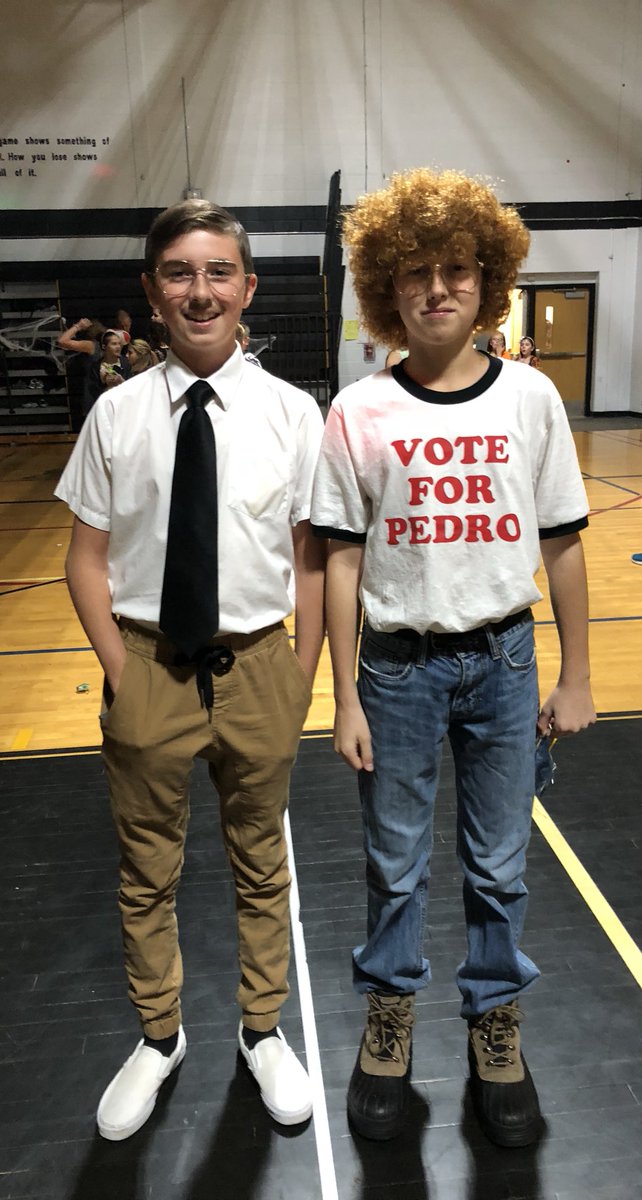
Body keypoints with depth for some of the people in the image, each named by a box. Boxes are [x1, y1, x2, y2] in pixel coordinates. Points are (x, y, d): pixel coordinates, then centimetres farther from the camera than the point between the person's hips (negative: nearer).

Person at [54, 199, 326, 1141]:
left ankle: (263, 1033, 44)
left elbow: (310, 560, -3)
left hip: (256, 665, 0)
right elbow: (88, 559, 0)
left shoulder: (292, 413, -5)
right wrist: (121, 671, -6)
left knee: (262, 867, 19)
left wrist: (302, 680, -4)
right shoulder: (117, 413, -4)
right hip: (148, 665, 1)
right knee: (147, 872, 17)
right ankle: (158, 1039, 44)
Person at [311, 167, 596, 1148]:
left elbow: (562, 546, 2)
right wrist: (346, 698, -4)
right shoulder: (359, 413, -5)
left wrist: (575, 680, 3)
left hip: (504, 661, 1)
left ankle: (496, 1030, 38)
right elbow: (342, 561, -4)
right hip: (399, 666, -1)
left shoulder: (530, 398, -2)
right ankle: (389, 1021, 39)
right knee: (395, 867, 14)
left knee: (499, 868, 15)